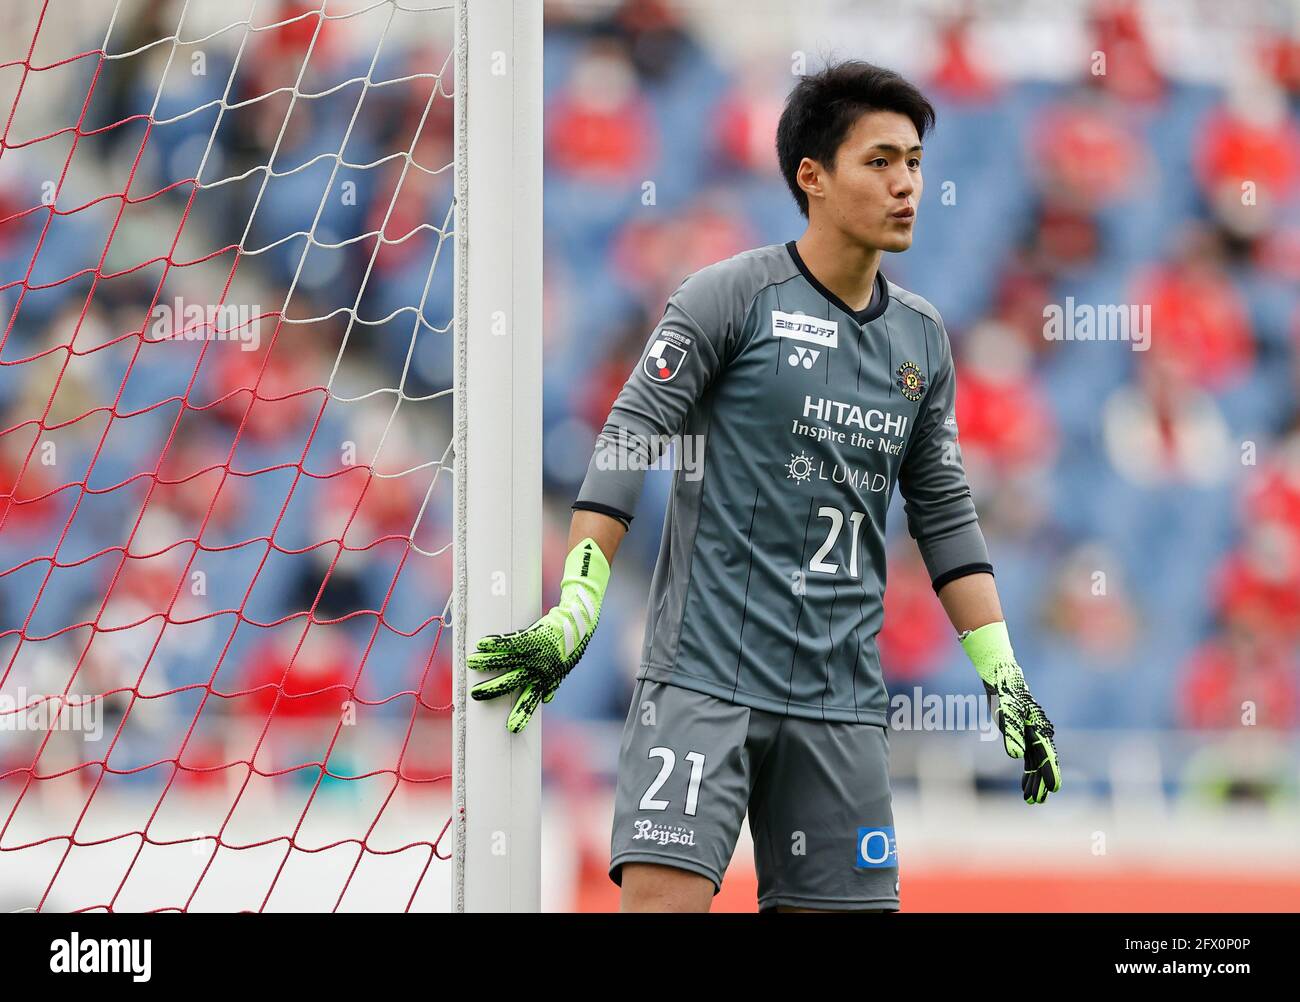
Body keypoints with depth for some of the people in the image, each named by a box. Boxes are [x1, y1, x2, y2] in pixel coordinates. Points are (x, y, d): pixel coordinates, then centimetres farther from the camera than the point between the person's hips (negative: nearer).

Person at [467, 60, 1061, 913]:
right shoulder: (730, 296, -3)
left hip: (843, 699, 5)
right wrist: (572, 617, -12)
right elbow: (630, 441, -5)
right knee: (664, 898, -17)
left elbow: (945, 514, 19)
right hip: (704, 676, -5)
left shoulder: (923, 339, 13)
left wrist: (1003, 676, 14)